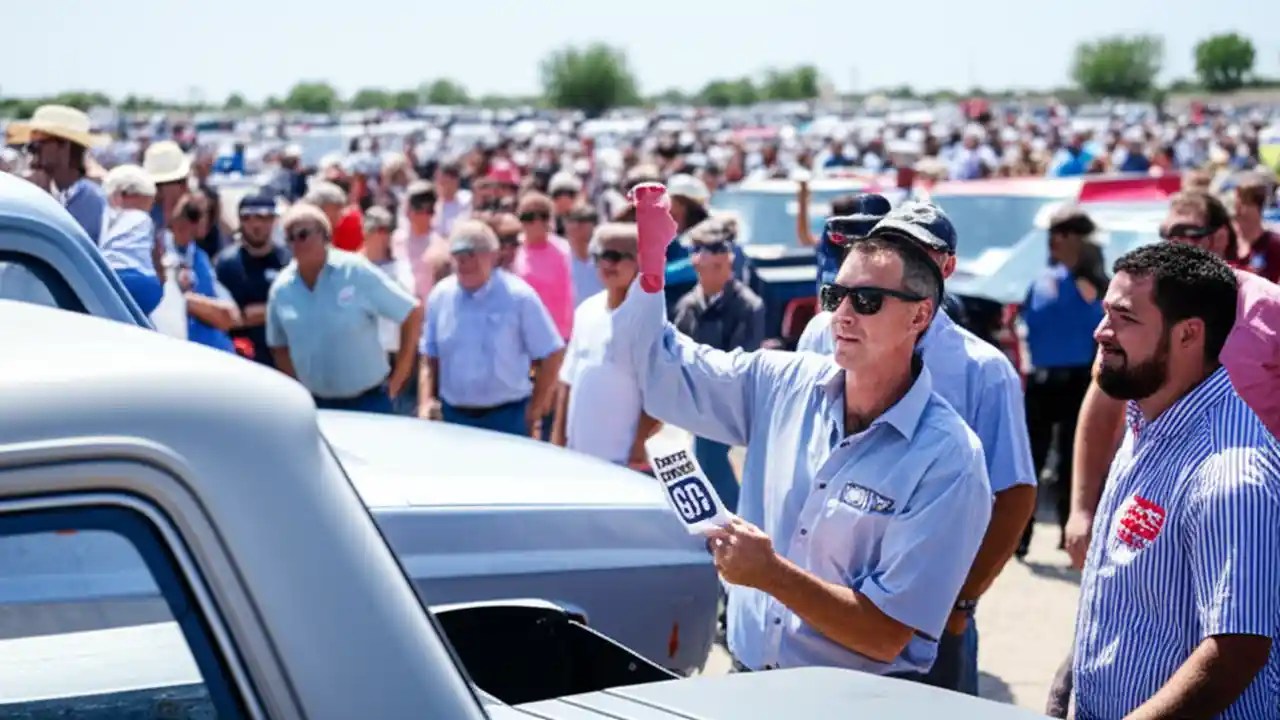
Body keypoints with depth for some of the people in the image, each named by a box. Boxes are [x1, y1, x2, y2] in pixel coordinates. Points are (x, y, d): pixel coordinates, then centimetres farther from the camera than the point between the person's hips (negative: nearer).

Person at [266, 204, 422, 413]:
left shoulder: (355, 272, -11)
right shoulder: (280, 290, 0)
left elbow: (413, 312, -7)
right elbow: (278, 346, 15)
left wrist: (399, 375, -5)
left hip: (369, 402, -3)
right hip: (316, 405, 3)